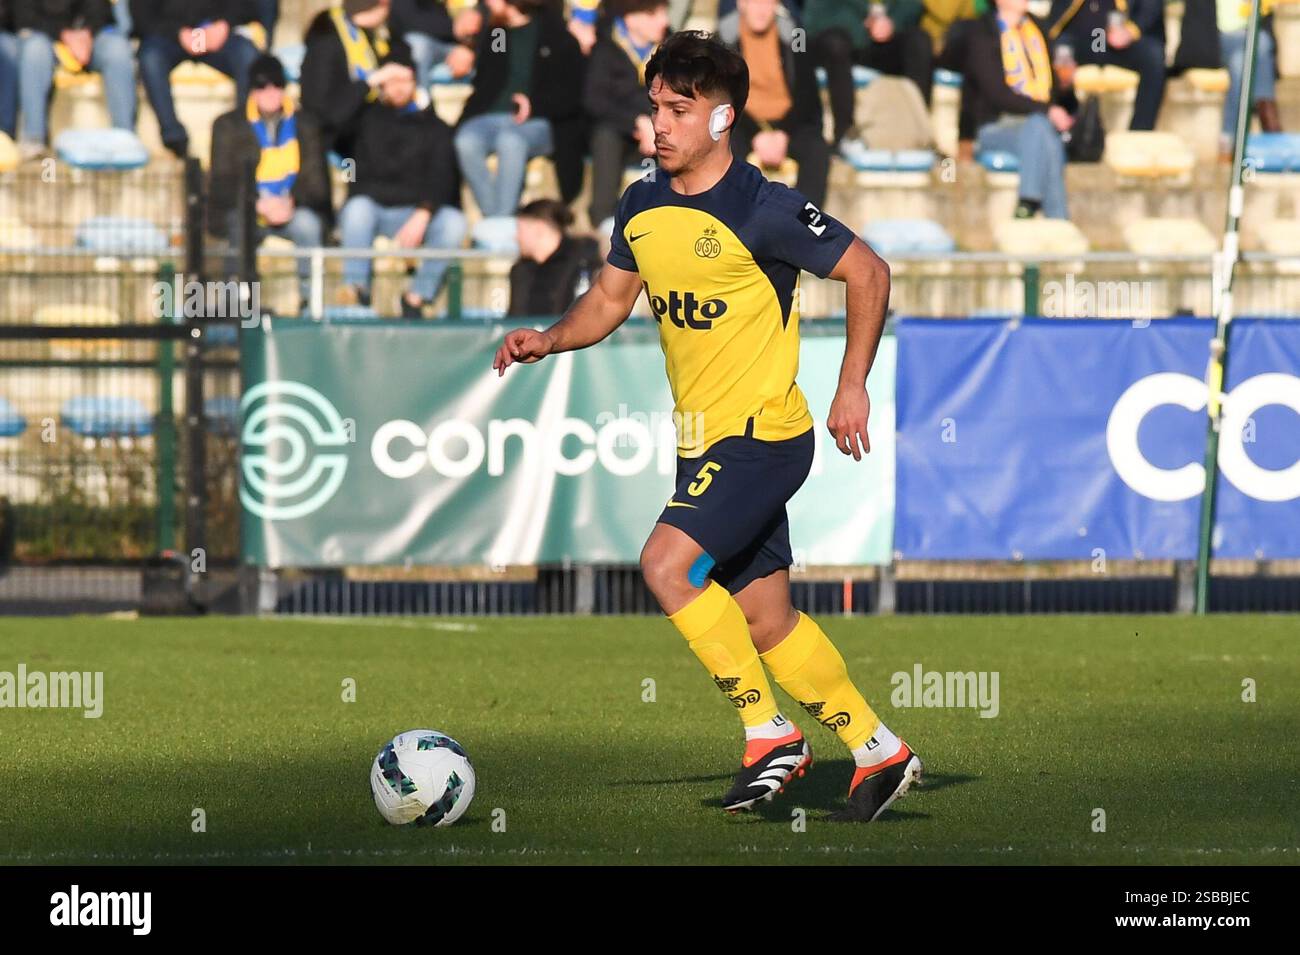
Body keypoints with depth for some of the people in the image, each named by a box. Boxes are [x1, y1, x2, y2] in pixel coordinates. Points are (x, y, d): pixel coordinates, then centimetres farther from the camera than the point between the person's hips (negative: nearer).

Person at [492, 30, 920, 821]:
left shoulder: (764, 210, -15)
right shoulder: (642, 209, 5)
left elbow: (868, 273, -9)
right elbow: (611, 300, 18)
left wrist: (853, 386, -10)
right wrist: (548, 341, -2)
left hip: (766, 435, -8)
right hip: (704, 441, 8)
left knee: (668, 563, -23)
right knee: (765, 619, 10)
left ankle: (770, 733, -11)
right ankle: (879, 752, 24)